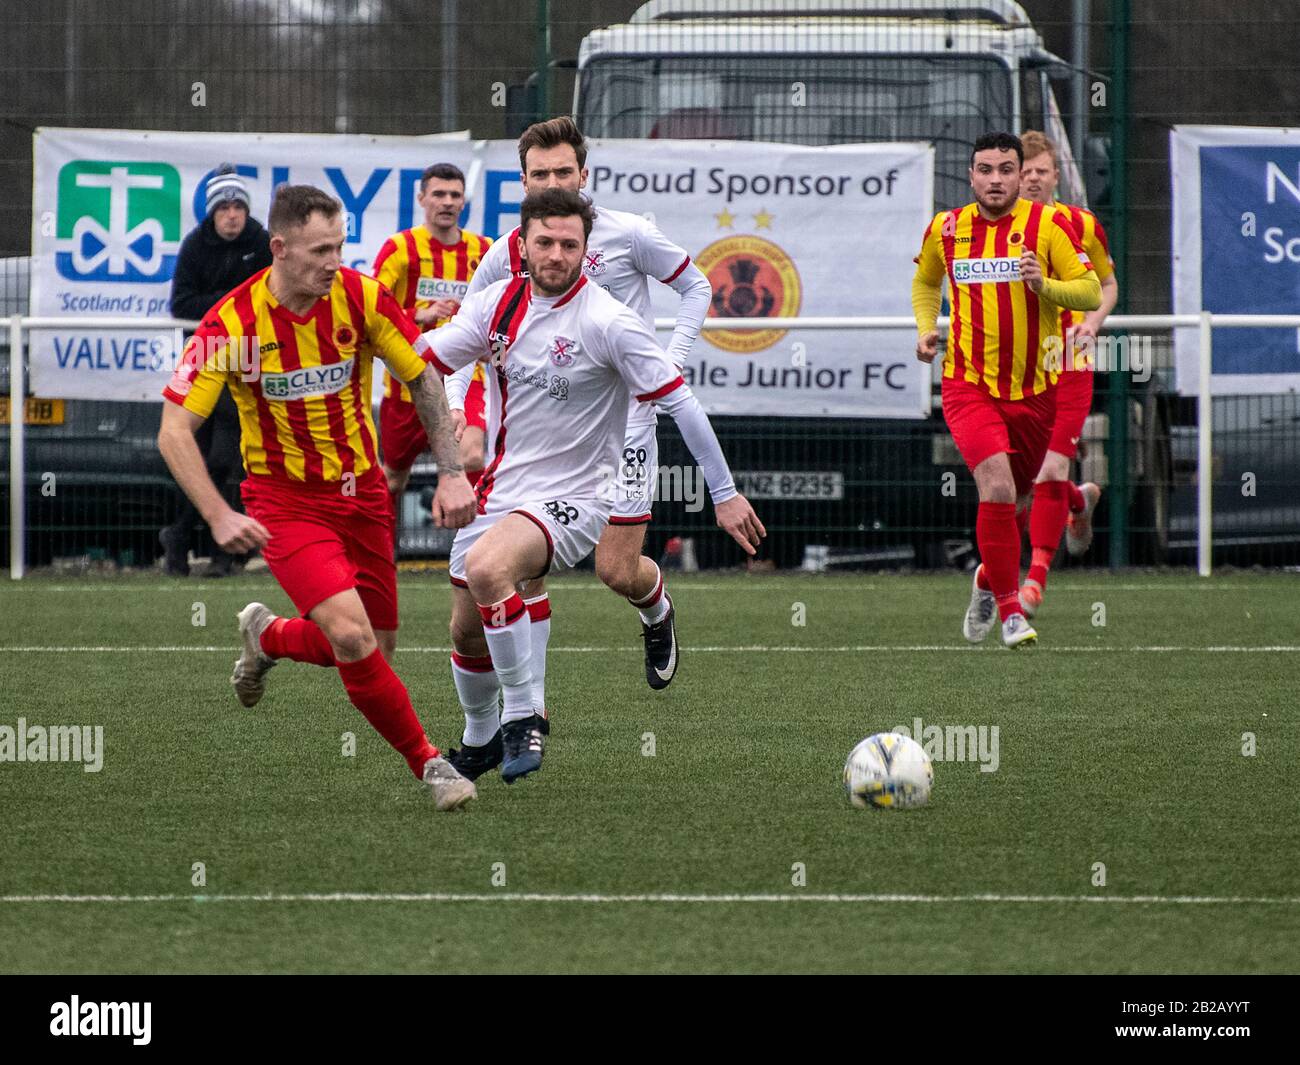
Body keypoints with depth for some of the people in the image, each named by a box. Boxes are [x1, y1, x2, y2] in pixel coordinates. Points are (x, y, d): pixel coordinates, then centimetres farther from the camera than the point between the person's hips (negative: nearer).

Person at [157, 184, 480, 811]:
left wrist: (452, 474, -8)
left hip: (361, 492, 4)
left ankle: (267, 637, 40)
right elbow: (174, 431, -17)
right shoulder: (232, 324, -19)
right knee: (353, 638, -21)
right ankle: (426, 762, -4)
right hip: (285, 500, -4)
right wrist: (218, 517, -28)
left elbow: (425, 380, 1)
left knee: (374, 649, 10)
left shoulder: (361, 298, -11)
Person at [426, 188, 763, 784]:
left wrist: (725, 494, -11)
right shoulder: (498, 303, 1)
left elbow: (680, 402, -12)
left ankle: (523, 714, -17)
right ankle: (481, 742, 42)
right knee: (467, 631, 14)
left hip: (570, 500, -6)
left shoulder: (608, 322, -16)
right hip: (497, 491, 6)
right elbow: (421, 363, 11)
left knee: (485, 566, -33)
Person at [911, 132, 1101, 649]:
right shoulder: (944, 228, 3)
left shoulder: (1048, 224, -5)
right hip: (968, 387, -1)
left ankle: (989, 577, 45)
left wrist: (1045, 286, -25)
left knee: (1013, 497, 14)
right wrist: (926, 328, 6)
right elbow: (925, 281, 23)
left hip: (1033, 389, 1)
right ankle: (1010, 611, -13)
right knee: (997, 486, -21)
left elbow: (1092, 292, -7)